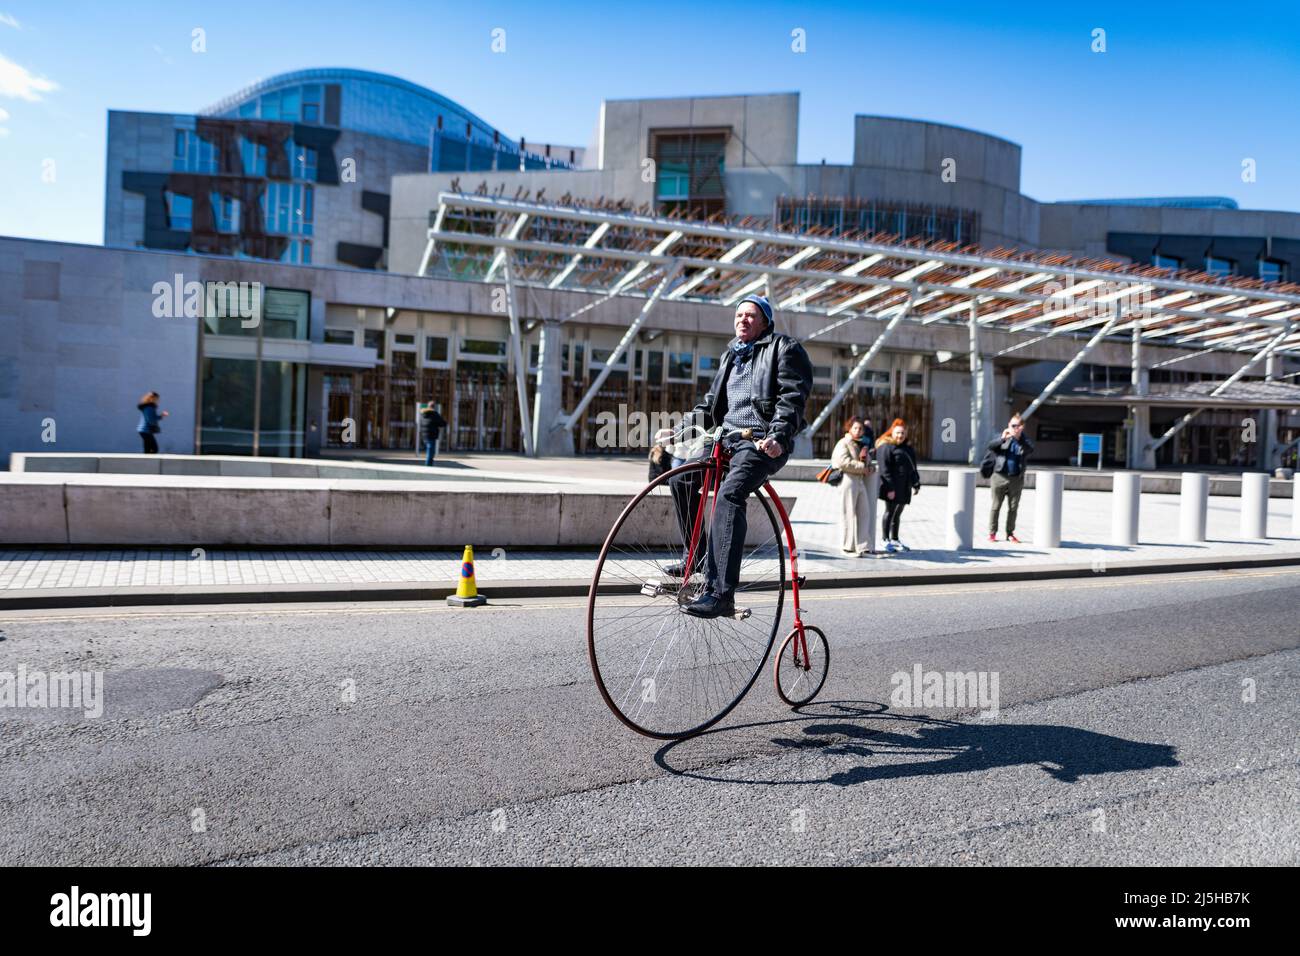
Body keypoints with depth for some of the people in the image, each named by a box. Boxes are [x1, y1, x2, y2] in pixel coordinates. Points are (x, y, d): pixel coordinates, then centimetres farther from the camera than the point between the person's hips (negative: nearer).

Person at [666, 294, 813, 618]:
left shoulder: (784, 349, 2)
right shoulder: (731, 355, 25)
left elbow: (792, 398, -11)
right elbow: (712, 401, 28)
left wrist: (778, 437, -27)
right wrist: (682, 428, 15)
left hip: (763, 441, -8)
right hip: (727, 435, 8)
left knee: (728, 495, -29)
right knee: (680, 479, -4)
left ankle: (721, 594, -35)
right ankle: (698, 555, 15)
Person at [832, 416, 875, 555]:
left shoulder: (862, 445, 22)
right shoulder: (844, 443, -4)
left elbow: (868, 462, 28)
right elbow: (844, 462, -20)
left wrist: (870, 468, 4)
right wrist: (862, 467, -14)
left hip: (860, 481, 8)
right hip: (848, 479, -8)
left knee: (865, 513, 6)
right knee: (849, 514, -3)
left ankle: (863, 547, 11)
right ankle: (849, 547, 4)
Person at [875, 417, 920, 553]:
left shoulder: (907, 448, 17)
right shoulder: (886, 447, -10)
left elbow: (912, 467, 22)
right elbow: (884, 469, -16)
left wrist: (916, 484, 15)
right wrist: (890, 488, -21)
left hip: (904, 487, 8)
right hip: (892, 487, -8)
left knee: (898, 514, 14)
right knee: (890, 511, -2)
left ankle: (895, 540, 23)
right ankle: (885, 540, 6)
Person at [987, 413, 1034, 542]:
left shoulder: (1024, 442, 6)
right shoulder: (1003, 440, 5)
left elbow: (1031, 450, -15)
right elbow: (990, 446, -10)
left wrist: (1020, 438, -28)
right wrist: (1002, 439, -27)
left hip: (1016, 479, 1)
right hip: (1000, 477, -1)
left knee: (1013, 508, 7)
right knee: (996, 506, 3)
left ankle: (1010, 533, 17)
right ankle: (992, 533, 11)